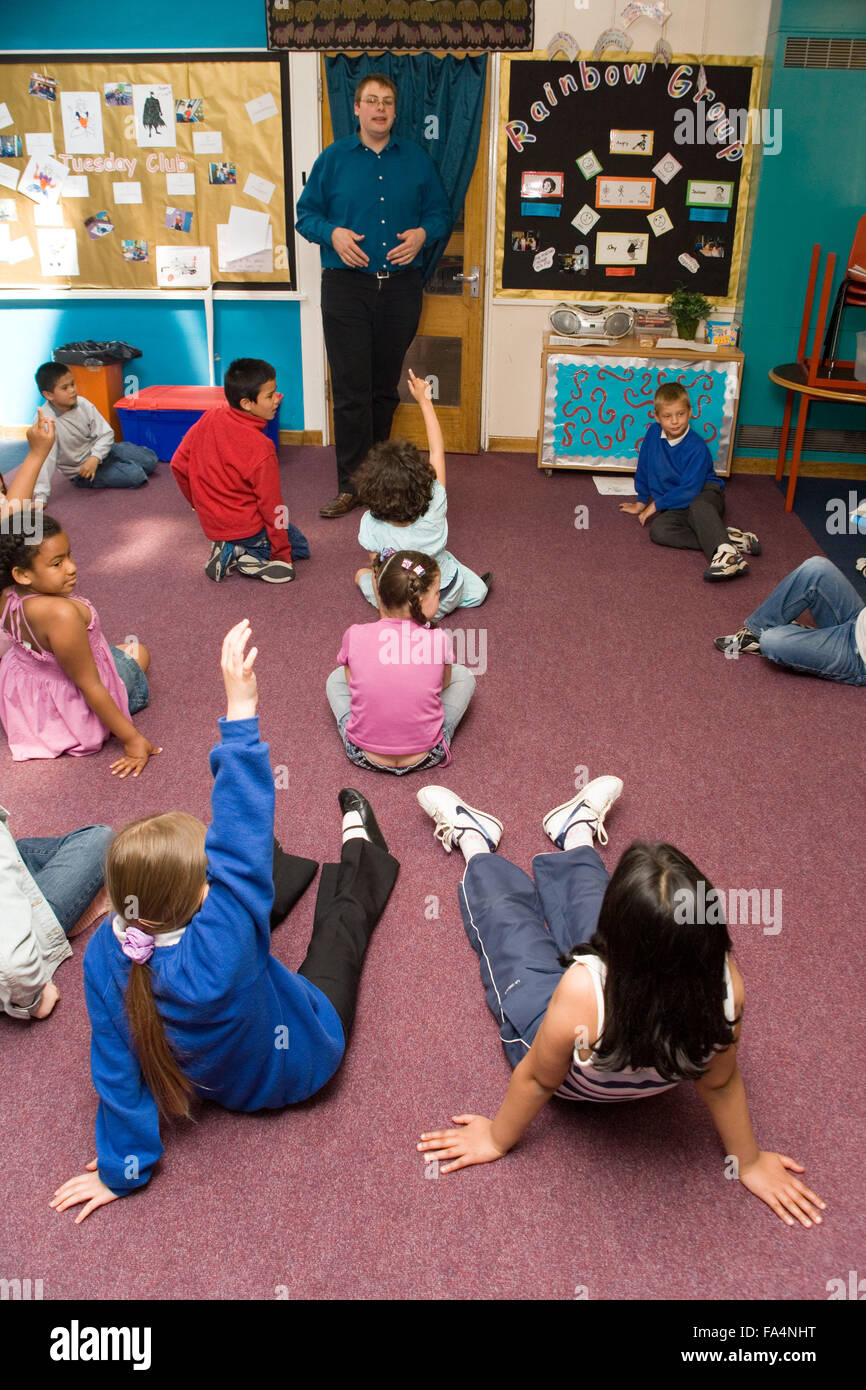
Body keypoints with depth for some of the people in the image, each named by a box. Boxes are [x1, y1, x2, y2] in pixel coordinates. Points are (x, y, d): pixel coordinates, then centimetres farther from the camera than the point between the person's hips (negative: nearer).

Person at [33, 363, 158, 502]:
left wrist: (95, 457, -24)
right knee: (135, 475, -19)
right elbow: (45, 460, -28)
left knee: (150, 460, -3)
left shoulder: (82, 404, -11)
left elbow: (106, 433, -7)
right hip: (80, 471, -5)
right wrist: (40, 497, -34)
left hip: (100, 451, 5)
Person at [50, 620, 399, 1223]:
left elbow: (115, 1065, -23)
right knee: (345, 913, 20)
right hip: (299, 1064, -4)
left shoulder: (106, 953, -33)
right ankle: (360, 845, 52)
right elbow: (240, 843, -46)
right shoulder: (219, 947, -48)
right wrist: (241, 713, -48)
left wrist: (124, 1168, -7)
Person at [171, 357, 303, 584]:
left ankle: (227, 548, 6)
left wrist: (200, 503, 18)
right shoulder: (261, 448, -24)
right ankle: (245, 557, -7)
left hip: (211, 523, 7)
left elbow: (178, 465, 3)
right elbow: (272, 507, -17)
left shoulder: (208, 419, -7)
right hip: (245, 527, -7)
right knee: (299, 544, 15)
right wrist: (282, 556, -7)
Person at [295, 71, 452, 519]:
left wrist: (423, 233, -7)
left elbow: (440, 212, 15)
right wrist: (333, 232, -14)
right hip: (347, 286, -2)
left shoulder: (417, 160, 11)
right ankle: (351, 485, 0)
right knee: (351, 391, -6)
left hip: (401, 286, 2)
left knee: (385, 388, 10)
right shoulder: (333, 158, 6)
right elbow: (306, 213, 7)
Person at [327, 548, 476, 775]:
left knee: (337, 677, 25)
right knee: (463, 675, 19)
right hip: (425, 758, 0)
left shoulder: (355, 635, -14)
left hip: (364, 756, 1)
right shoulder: (439, 640, -15)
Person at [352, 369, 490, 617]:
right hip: (448, 599, 3)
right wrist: (425, 401, -6)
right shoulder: (434, 507, -27)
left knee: (362, 575, 27)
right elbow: (437, 450, -15)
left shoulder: (371, 525, -30)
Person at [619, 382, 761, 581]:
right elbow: (644, 467, 14)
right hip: (674, 506, 5)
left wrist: (656, 505, -15)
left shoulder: (696, 447, -17)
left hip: (705, 493, -5)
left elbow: (689, 491, -22)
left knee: (698, 507, -42)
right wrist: (641, 501, 20)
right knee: (658, 530, -28)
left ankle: (725, 551, -61)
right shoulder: (653, 433, 0)